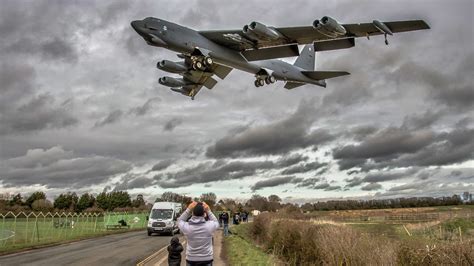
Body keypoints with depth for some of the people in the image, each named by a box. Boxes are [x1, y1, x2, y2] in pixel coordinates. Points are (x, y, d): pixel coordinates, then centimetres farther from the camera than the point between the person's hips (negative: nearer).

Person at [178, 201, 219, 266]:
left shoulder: (187, 227, -16)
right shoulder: (209, 225, -17)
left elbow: (180, 221, 7)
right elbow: (216, 222, 7)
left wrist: (188, 209, -4)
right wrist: (208, 211, -3)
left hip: (191, 259, 1)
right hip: (207, 259, 0)